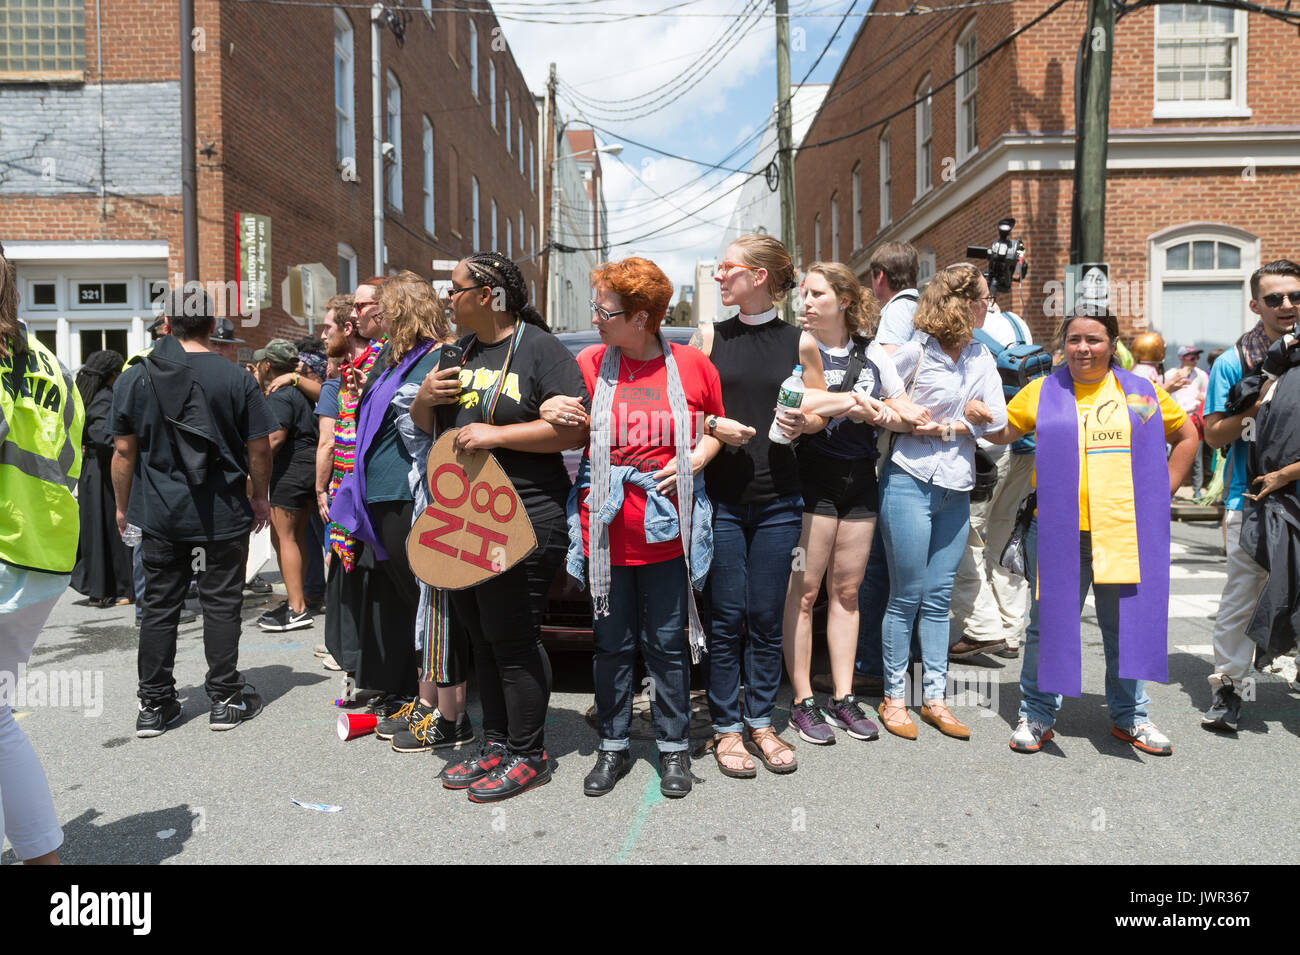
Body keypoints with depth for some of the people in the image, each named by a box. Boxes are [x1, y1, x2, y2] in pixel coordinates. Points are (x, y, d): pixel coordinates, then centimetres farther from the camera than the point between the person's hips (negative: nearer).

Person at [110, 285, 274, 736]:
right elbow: (259, 449, -6)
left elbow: (124, 451, 2)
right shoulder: (236, 378, -7)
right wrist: (259, 497, 8)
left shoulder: (134, 378, -1)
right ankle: (225, 699, 14)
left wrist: (123, 507, 12)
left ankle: (154, 704, 18)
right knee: (221, 605, 7)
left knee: (159, 607, 11)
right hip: (222, 516, -2)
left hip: (159, 514, 2)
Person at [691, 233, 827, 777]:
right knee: (726, 618, 2)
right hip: (721, 495, 0)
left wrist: (801, 423, -9)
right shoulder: (709, 337, 7)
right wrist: (713, 426, -12)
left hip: (778, 500, 1)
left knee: (766, 618, 7)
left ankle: (761, 723, 22)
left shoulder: (800, 343, 5)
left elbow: (821, 414, 13)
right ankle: (726, 728, 16)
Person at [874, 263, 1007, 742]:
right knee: (906, 596, 1)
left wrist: (947, 428, -11)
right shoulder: (916, 351, -7)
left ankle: (935, 698, 19)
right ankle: (893, 697, 14)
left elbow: (997, 416, 0)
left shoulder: (981, 356, 11)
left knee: (938, 598, 10)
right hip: (911, 482, -6)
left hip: (956, 488, 6)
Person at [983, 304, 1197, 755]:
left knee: (1127, 625, 10)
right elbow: (1002, 433, 15)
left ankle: (1129, 715, 28)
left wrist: (1164, 488, 11)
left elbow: (1186, 435, 19)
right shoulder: (1042, 391, 7)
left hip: (1125, 531, 1)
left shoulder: (1142, 392, 9)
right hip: (1057, 530, -1)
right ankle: (1037, 714, 16)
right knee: (1049, 623, 3)